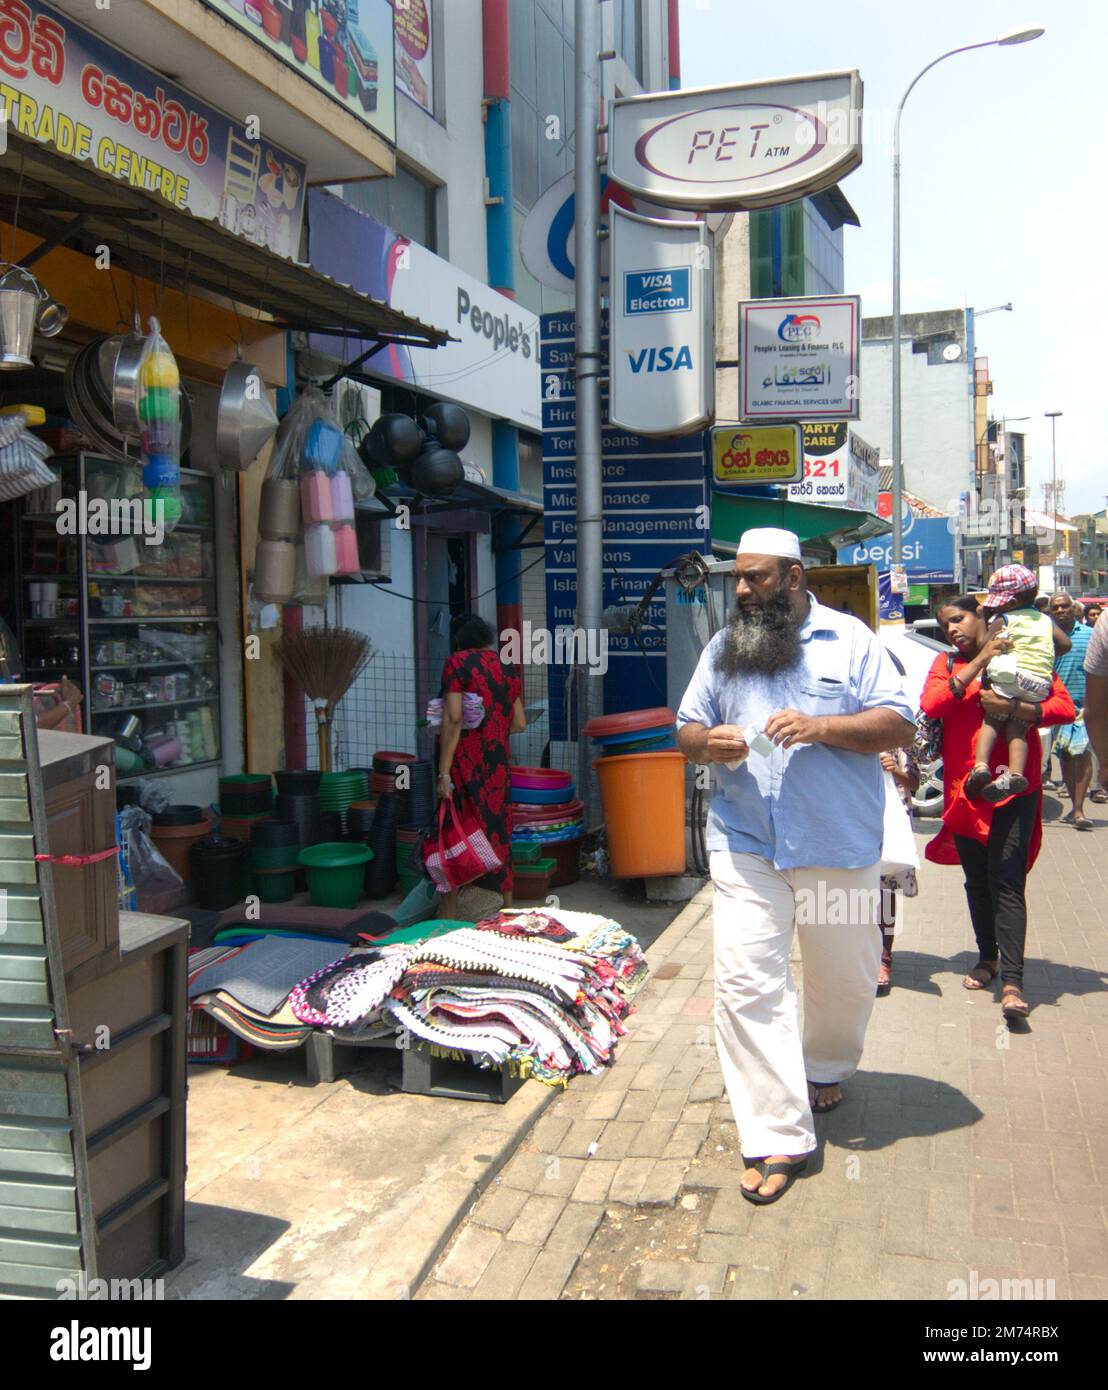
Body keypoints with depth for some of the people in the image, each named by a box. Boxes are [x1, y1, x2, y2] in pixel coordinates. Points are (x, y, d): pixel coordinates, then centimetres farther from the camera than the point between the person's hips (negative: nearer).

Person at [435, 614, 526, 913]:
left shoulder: (456, 663, -6)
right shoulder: (505, 669, 10)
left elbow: (453, 719, -15)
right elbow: (519, 724, 10)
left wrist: (444, 772, -17)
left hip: (464, 764, -5)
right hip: (498, 764, 5)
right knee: (498, 833, 14)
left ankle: (451, 913, 5)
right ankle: (507, 909, 22)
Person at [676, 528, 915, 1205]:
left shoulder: (850, 638, -1)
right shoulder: (723, 649, 11)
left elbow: (900, 724, -5)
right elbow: (687, 729, 15)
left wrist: (821, 727, -20)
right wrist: (707, 743, -10)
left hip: (839, 847, -1)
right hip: (746, 847, 2)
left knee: (845, 977, 15)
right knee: (746, 984, -8)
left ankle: (827, 1067, 45)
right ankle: (779, 1137, 0)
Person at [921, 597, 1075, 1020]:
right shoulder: (947, 664, 10)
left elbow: (1065, 707, -6)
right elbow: (930, 704, -11)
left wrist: (1011, 707, -20)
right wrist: (980, 662, -12)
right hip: (963, 789, 3)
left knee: (1007, 880, -11)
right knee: (976, 880, 13)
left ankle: (1012, 981, -12)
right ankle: (988, 957, 32)